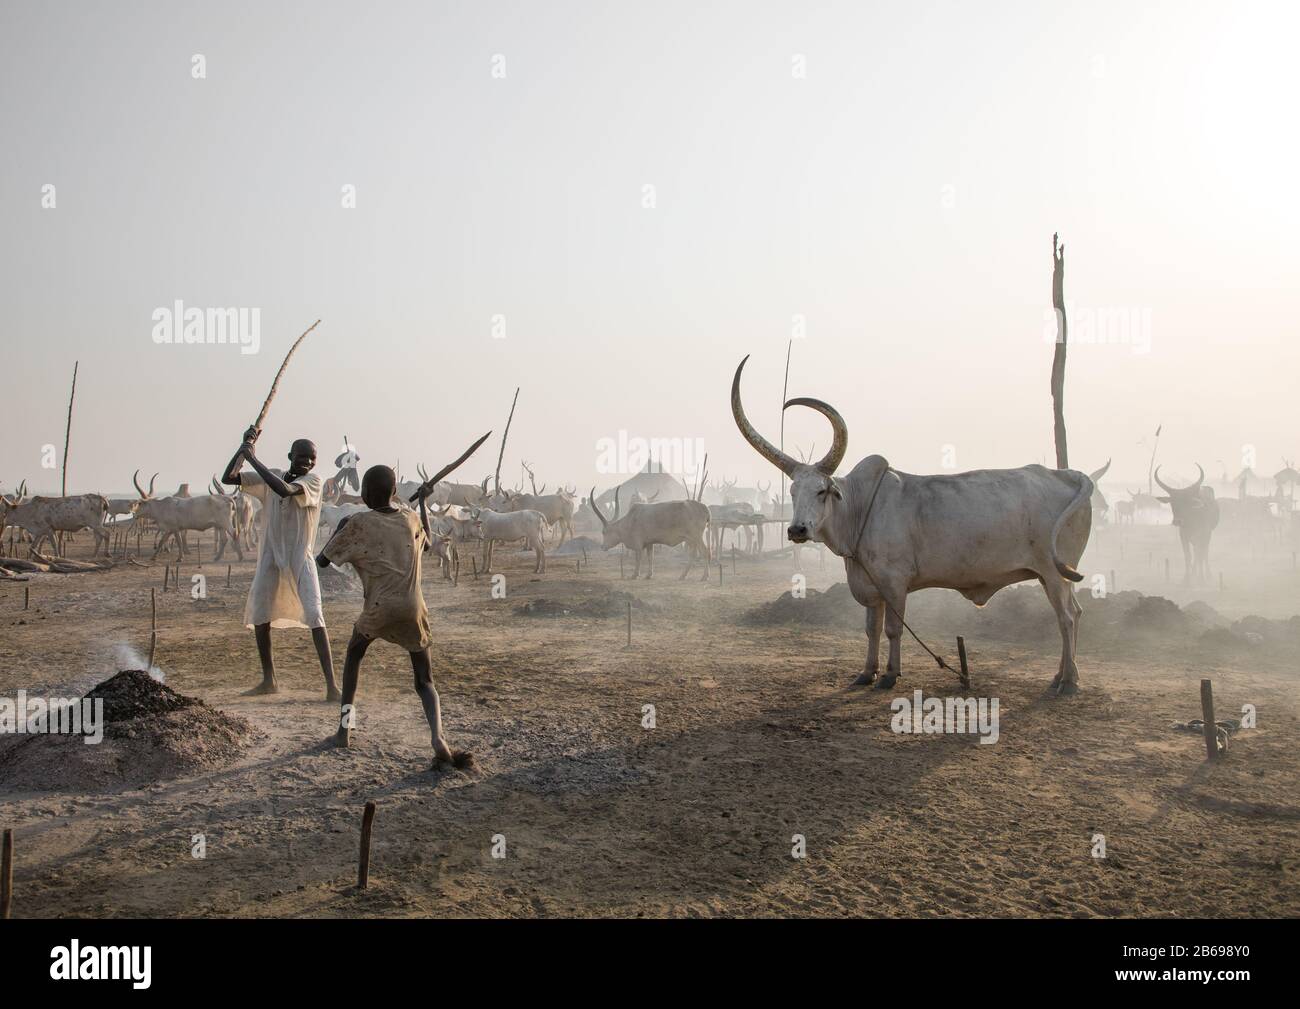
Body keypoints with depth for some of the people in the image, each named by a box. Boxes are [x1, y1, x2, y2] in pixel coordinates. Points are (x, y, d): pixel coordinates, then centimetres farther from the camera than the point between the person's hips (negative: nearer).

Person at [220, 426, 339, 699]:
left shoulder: (313, 480, -10)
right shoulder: (271, 476, 5)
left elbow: (285, 490, -29)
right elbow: (228, 479, 1)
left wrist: (253, 458, -26)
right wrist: (243, 448, -12)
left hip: (300, 556, -5)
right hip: (271, 555, 5)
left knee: (314, 615, -14)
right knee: (259, 613, 7)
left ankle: (331, 684, -16)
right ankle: (268, 680, 21)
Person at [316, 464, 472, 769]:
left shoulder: (358, 523, 0)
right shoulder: (412, 519, 12)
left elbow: (322, 560, 7)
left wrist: (339, 529, 22)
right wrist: (423, 504, 45)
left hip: (378, 609, -2)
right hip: (413, 609, 2)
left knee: (354, 655, 29)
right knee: (425, 681, 10)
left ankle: (345, 727, 23)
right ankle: (438, 738, -18)